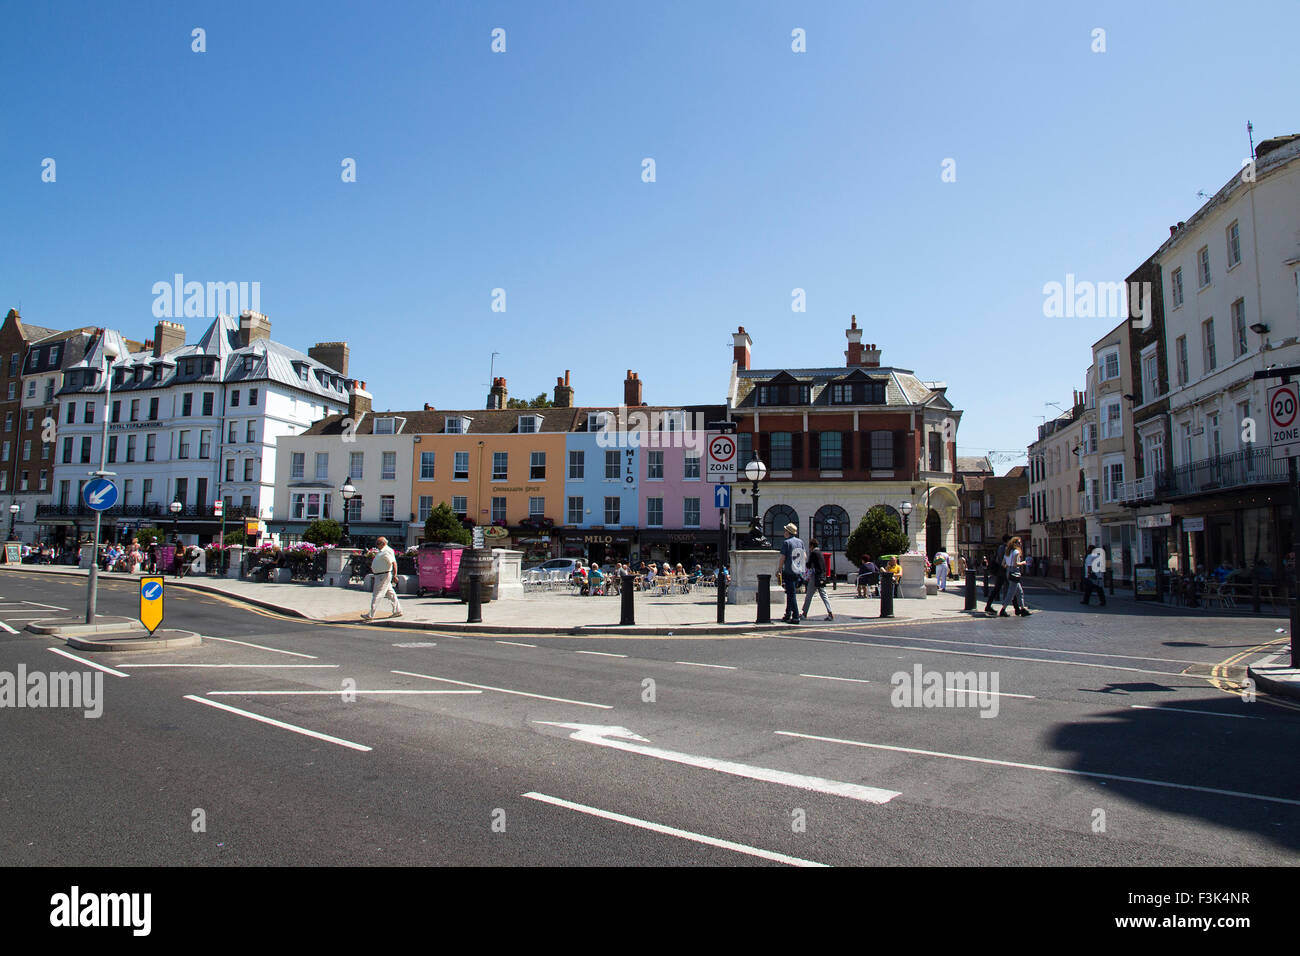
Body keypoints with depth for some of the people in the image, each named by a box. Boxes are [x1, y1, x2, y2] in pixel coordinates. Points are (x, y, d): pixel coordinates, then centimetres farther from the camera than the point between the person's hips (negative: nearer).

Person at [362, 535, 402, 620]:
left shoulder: (387, 551, -16)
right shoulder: (381, 551, 16)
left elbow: (394, 563, -24)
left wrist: (394, 575, -28)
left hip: (384, 575, -10)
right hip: (380, 575, 10)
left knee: (376, 595, -7)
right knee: (390, 594, 12)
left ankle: (371, 615, -4)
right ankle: (397, 611, 17)